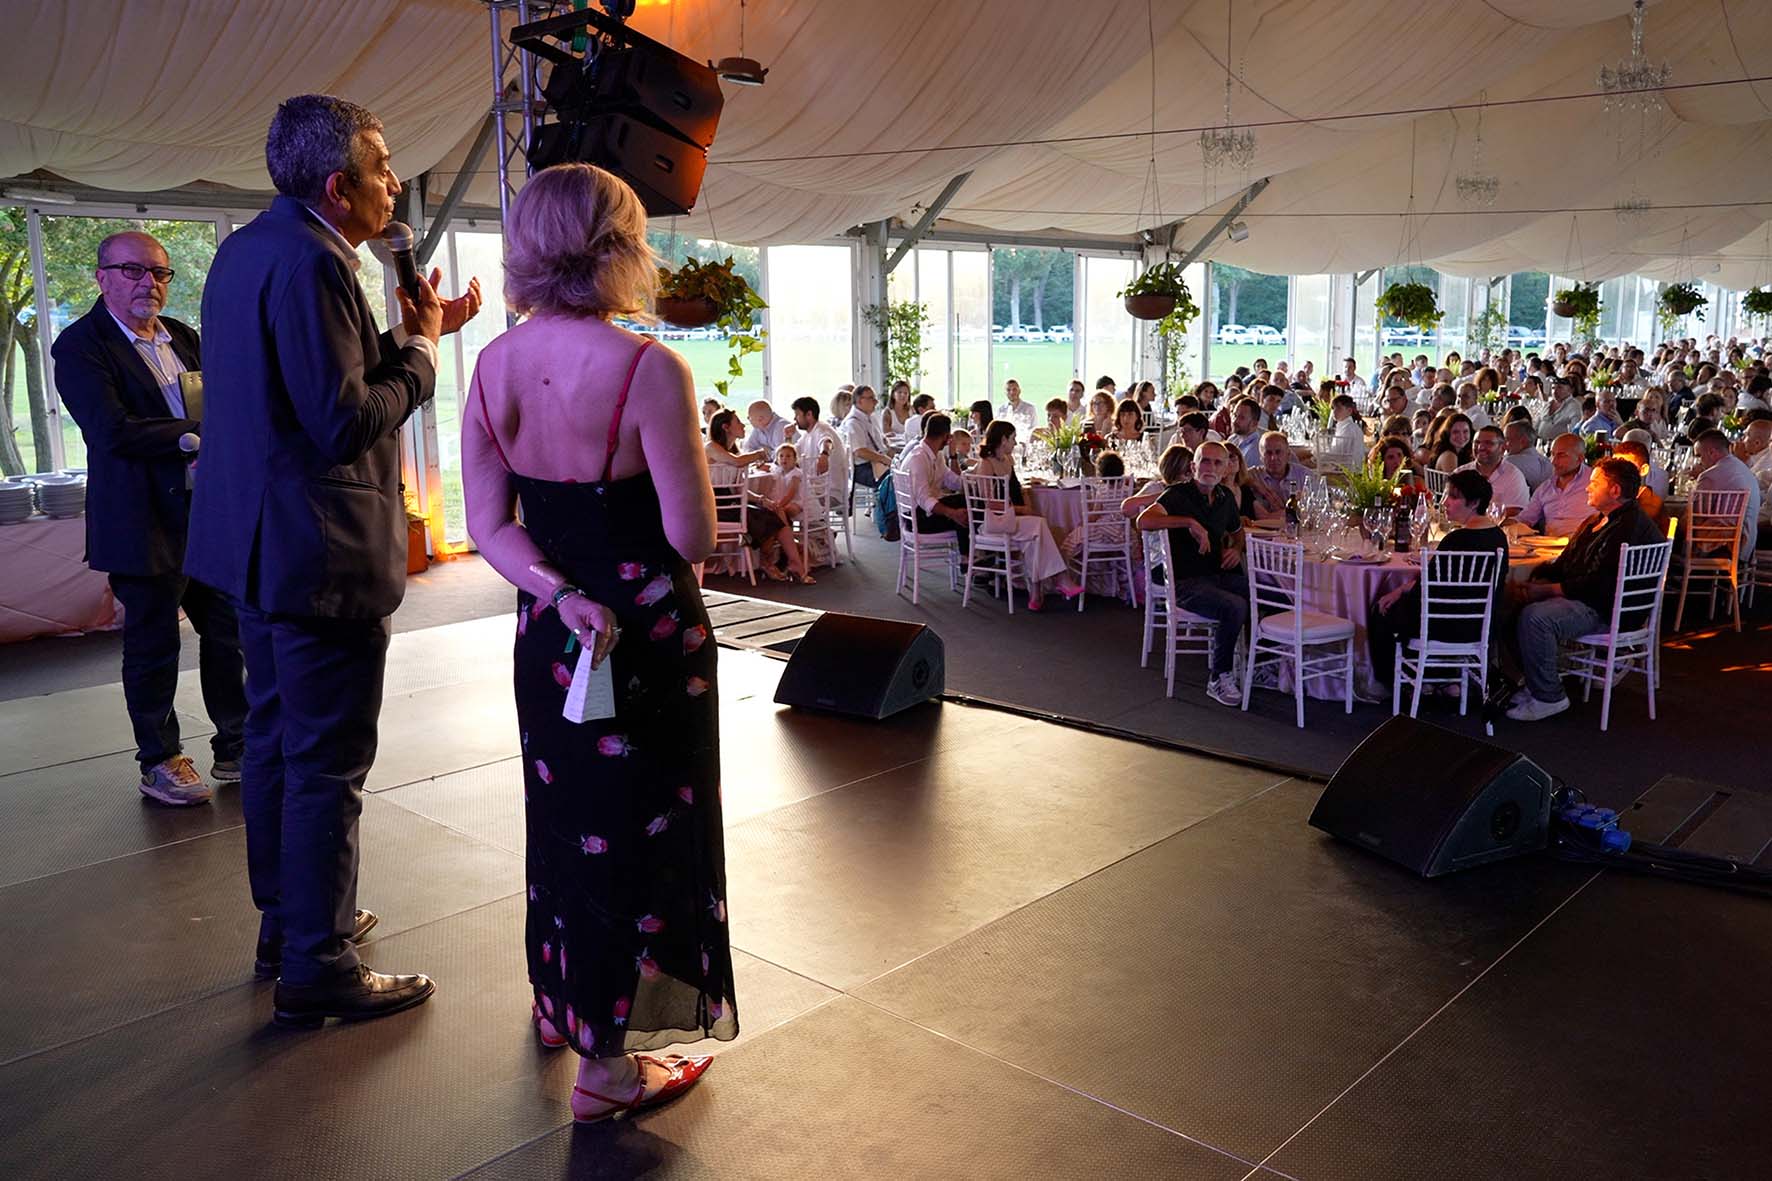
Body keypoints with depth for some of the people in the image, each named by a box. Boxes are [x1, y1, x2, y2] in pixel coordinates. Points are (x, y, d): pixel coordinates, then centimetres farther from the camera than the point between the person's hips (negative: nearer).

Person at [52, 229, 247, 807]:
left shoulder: (183, 337, 13)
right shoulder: (80, 345, -7)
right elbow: (113, 430, -19)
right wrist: (192, 436, -18)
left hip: (212, 515, 6)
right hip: (146, 523, -6)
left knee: (230, 634, 10)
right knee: (152, 646, 6)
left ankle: (235, 749, 23)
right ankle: (159, 762, 20)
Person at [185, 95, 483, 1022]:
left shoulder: (246, 249, 12)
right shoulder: (311, 264, -20)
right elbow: (344, 421, -25)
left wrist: (414, 332, 9)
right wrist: (421, 346, -11)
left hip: (256, 544, 11)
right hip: (320, 554, -11)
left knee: (275, 738, 19)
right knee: (328, 763, -1)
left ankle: (286, 923, 34)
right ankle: (317, 969, 9)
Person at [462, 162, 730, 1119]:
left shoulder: (494, 366, -2)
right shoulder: (649, 369, -21)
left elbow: (489, 527, -4)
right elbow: (693, 538, -19)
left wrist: (560, 592, -15)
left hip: (550, 627, 6)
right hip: (647, 635, -6)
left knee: (564, 809, 24)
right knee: (637, 823, 9)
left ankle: (557, 1000, 45)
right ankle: (607, 1064, 22)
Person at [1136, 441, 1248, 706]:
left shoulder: (1225, 497, 12)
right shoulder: (1178, 495, -8)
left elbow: (1237, 531, 33)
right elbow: (1144, 520, -28)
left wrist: (1237, 549, 9)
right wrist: (1190, 522, -31)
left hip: (1220, 575, 7)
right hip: (1186, 582, -7)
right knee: (1235, 607, -32)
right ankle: (1219, 679, -16)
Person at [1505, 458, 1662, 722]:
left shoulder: (1632, 527, -16)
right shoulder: (1596, 521, 17)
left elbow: (1602, 584, -22)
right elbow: (1565, 562, 18)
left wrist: (1547, 589, -20)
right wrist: (1534, 583, -1)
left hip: (1610, 610, -10)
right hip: (1581, 597, 10)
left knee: (1535, 617, -29)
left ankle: (1548, 697, -17)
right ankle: (1536, 682, 3)